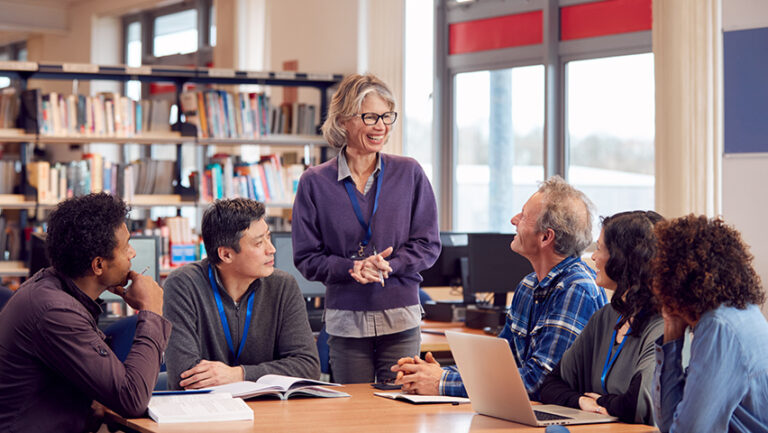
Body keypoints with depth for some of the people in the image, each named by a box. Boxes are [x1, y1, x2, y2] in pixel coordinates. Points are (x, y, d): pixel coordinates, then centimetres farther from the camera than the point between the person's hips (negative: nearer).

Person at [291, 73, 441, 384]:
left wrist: (386, 266, -14)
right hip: (346, 321, 0)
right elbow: (306, 258, 1)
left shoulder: (409, 174, 3)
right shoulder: (315, 182, 1)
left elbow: (428, 245, 3)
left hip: (401, 321, 0)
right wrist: (353, 268, -16)